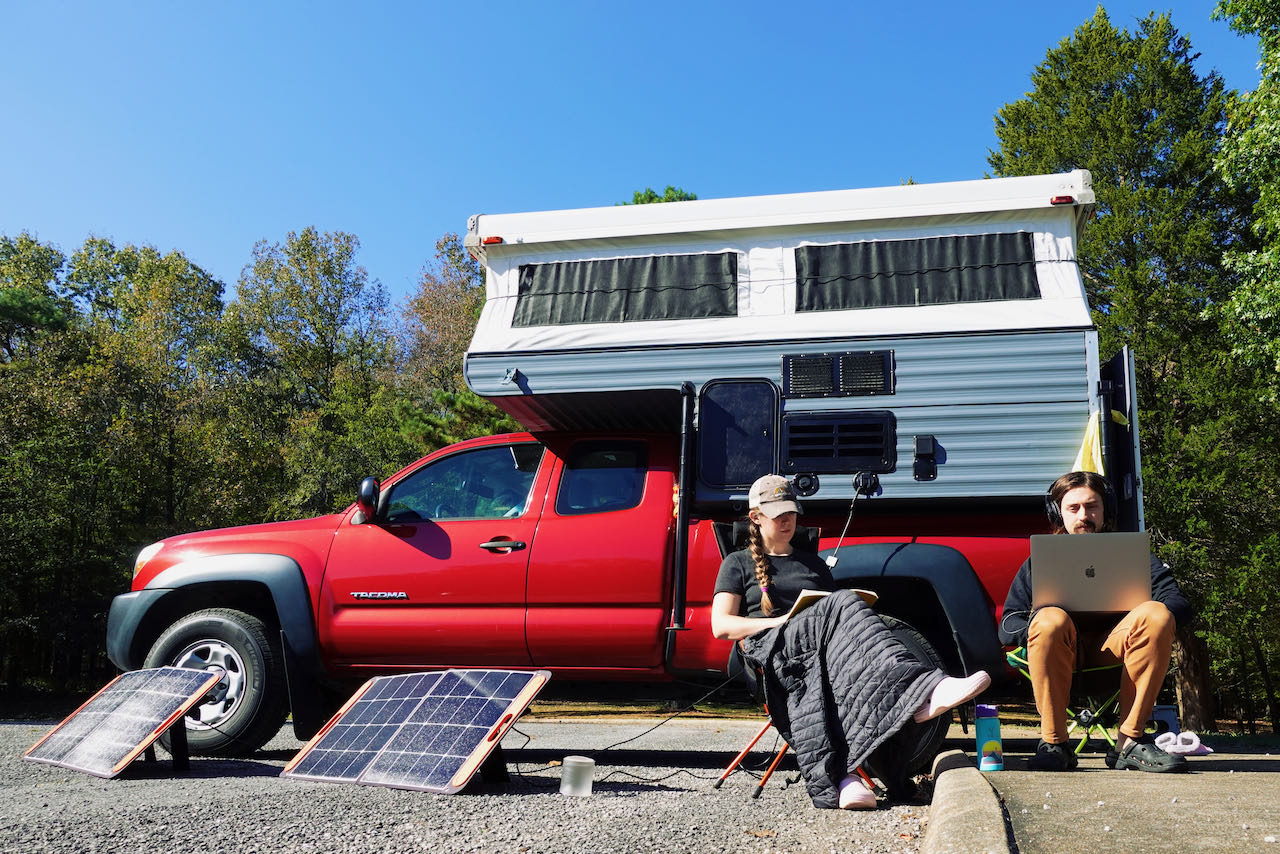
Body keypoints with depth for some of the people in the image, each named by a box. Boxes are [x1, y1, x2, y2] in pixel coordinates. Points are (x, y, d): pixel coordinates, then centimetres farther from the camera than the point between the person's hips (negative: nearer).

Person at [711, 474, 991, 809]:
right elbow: (721, 625, 6)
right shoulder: (738, 564, 20)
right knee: (845, 604, -34)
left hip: (812, 650, 4)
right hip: (770, 649, -4)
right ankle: (920, 690, -54)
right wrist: (781, 622, -7)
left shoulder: (813, 564, 33)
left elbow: (836, 615, 27)